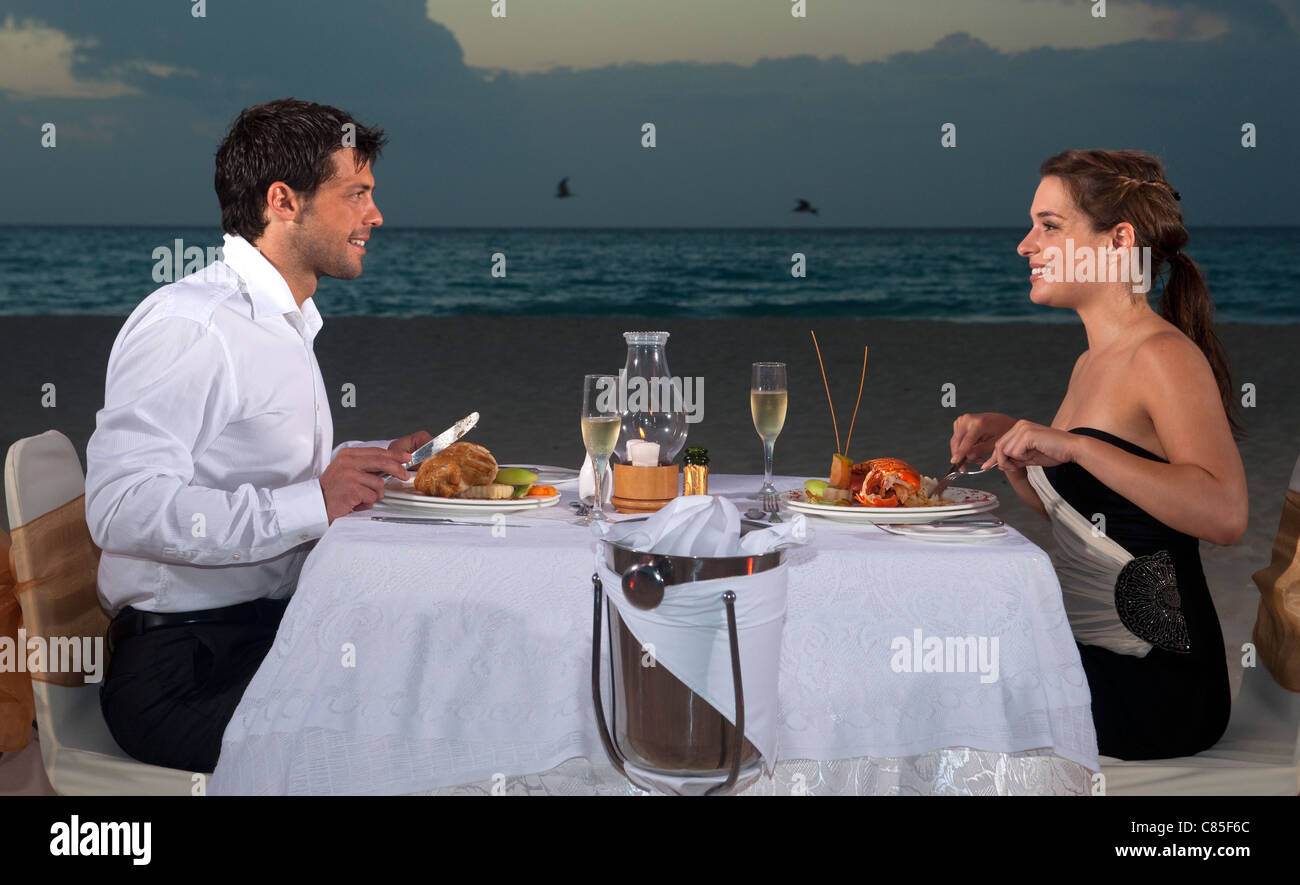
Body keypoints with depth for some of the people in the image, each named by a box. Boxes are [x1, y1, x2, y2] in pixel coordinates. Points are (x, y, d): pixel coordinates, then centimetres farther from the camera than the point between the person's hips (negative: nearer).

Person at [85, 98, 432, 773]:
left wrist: (371, 464, 13)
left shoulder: (285, 324, 20)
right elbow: (122, 508, -24)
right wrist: (312, 503, -23)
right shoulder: (185, 326, -13)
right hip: (184, 669, -9)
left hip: (274, 630, 9)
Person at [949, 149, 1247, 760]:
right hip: (1083, 655, 8)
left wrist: (1075, 445, -29)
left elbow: (1225, 515, -29)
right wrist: (1008, 442, 7)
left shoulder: (1165, 355, -14)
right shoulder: (1091, 362, 13)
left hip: (1147, 683, -8)